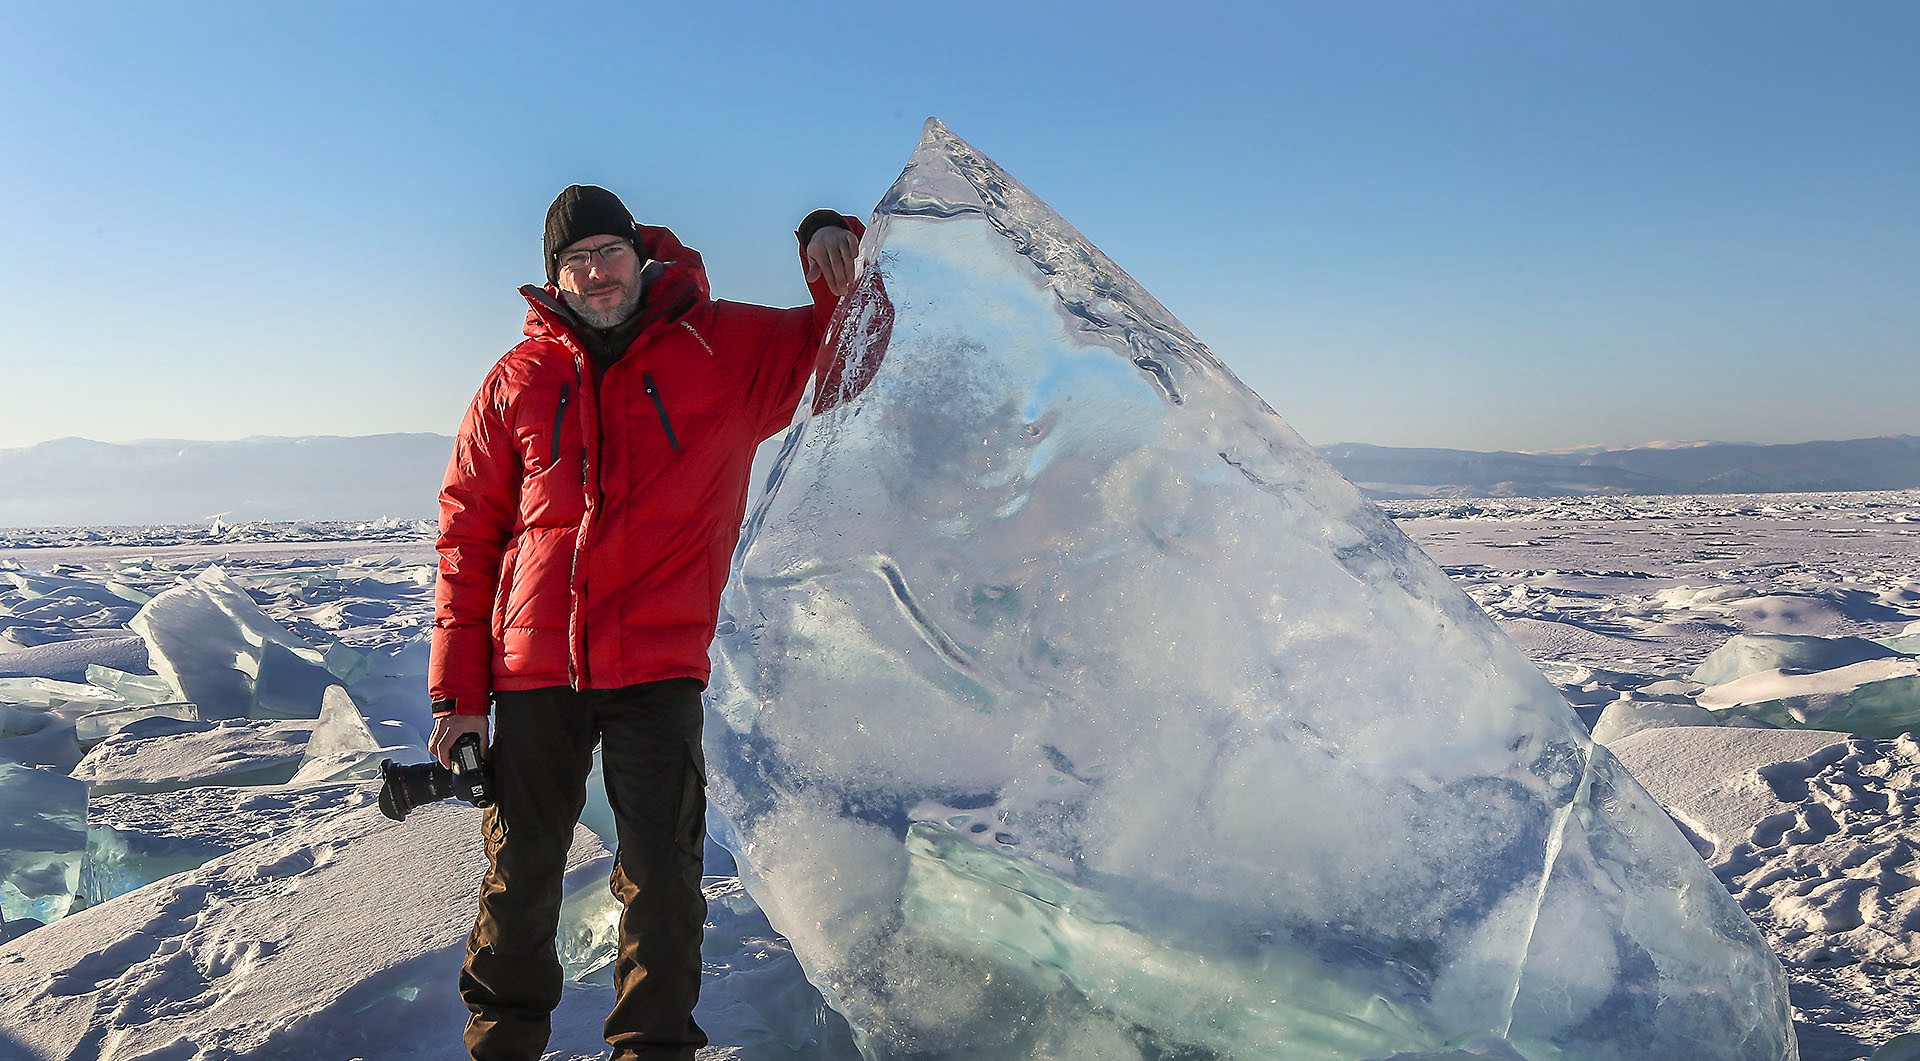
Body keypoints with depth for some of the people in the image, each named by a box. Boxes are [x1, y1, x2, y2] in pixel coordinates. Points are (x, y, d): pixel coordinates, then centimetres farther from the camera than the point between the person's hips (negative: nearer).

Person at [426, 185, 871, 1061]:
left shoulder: (725, 347, 2)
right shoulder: (518, 380, 6)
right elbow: (468, 535, 7)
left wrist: (829, 245, -16)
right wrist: (457, 691, 2)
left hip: (659, 668, -2)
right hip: (533, 665, 2)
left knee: (661, 874, 1)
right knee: (520, 870, 14)